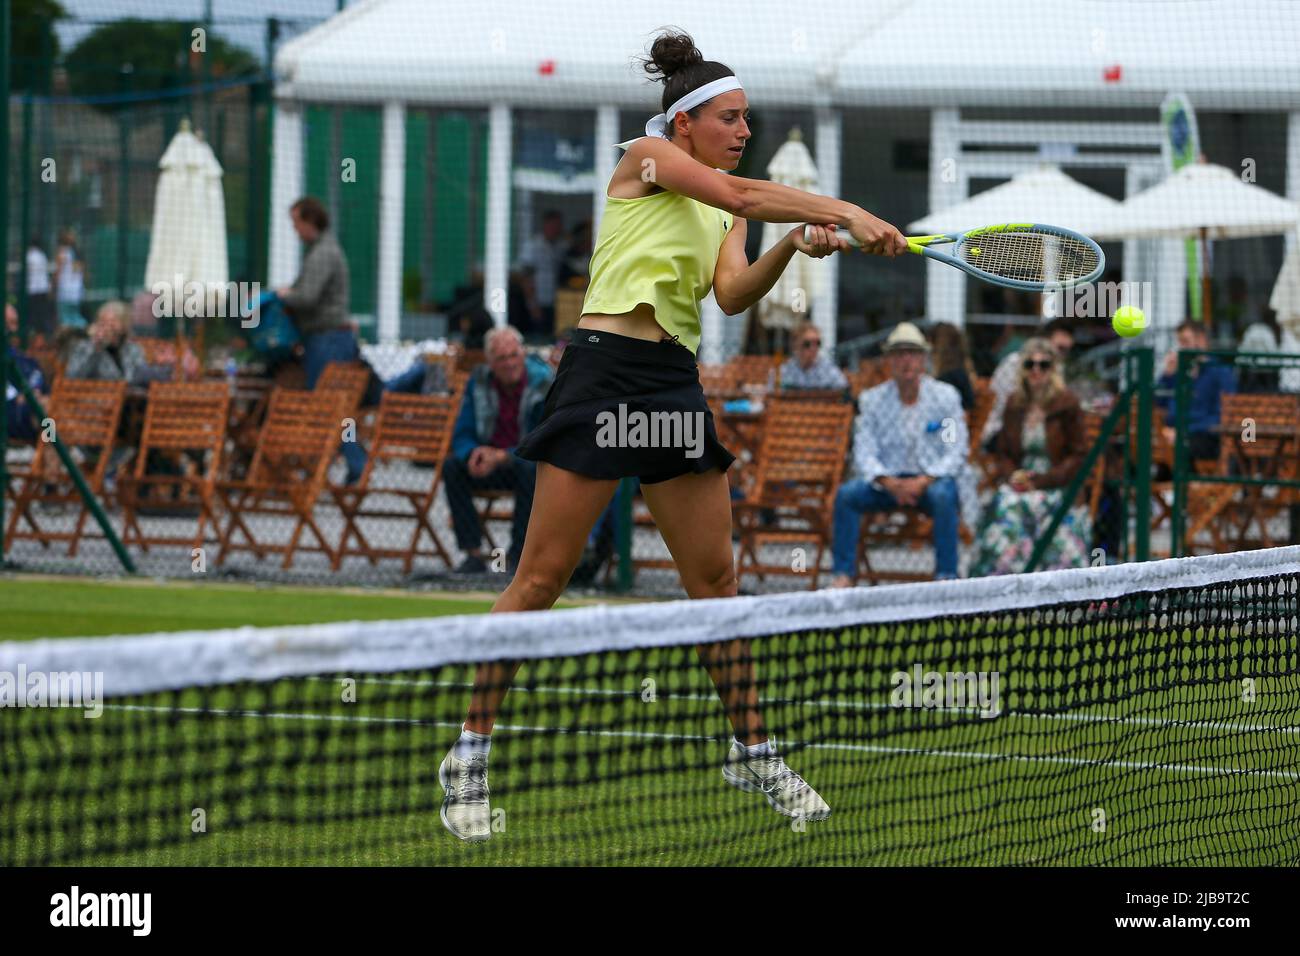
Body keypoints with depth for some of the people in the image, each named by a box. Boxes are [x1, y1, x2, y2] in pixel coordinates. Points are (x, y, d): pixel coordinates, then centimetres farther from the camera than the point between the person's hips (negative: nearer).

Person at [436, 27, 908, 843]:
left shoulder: (727, 215, 19)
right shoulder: (647, 157, 1)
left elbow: (732, 293, 2)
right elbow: (741, 193, -14)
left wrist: (794, 246, -15)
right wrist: (847, 213, -19)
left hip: (676, 385, 7)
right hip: (606, 369, -7)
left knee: (716, 577, 7)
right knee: (544, 574, -7)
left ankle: (753, 752, 18)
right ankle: (470, 757, -1)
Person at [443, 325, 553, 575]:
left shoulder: (545, 384, -15)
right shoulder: (479, 383, -2)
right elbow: (461, 436, 0)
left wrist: (501, 457, -30)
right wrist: (474, 453, -25)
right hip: (490, 461, 4)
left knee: (530, 470, -37)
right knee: (452, 467, -22)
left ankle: (518, 555, -29)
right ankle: (474, 554, -23)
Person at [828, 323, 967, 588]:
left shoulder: (946, 396, 2)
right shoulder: (872, 399, 6)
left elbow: (956, 452, -4)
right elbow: (864, 454, 1)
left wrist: (923, 482, -19)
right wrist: (889, 483, -19)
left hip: (933, 479, -2)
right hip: (888, 479, 2)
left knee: (942, 495, -37)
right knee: (846, 493, -25)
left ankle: (946, 575, -33)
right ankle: (843, 574, -22)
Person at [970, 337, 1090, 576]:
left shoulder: (1067, 404, 1)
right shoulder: (1015, 405, 15)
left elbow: (1079, 456, -1)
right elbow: (1002, 451, 20)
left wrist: (1041, 481, -11)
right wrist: (1011, 475, -4)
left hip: (1057, 485, -4)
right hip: (1020, 482, 4)